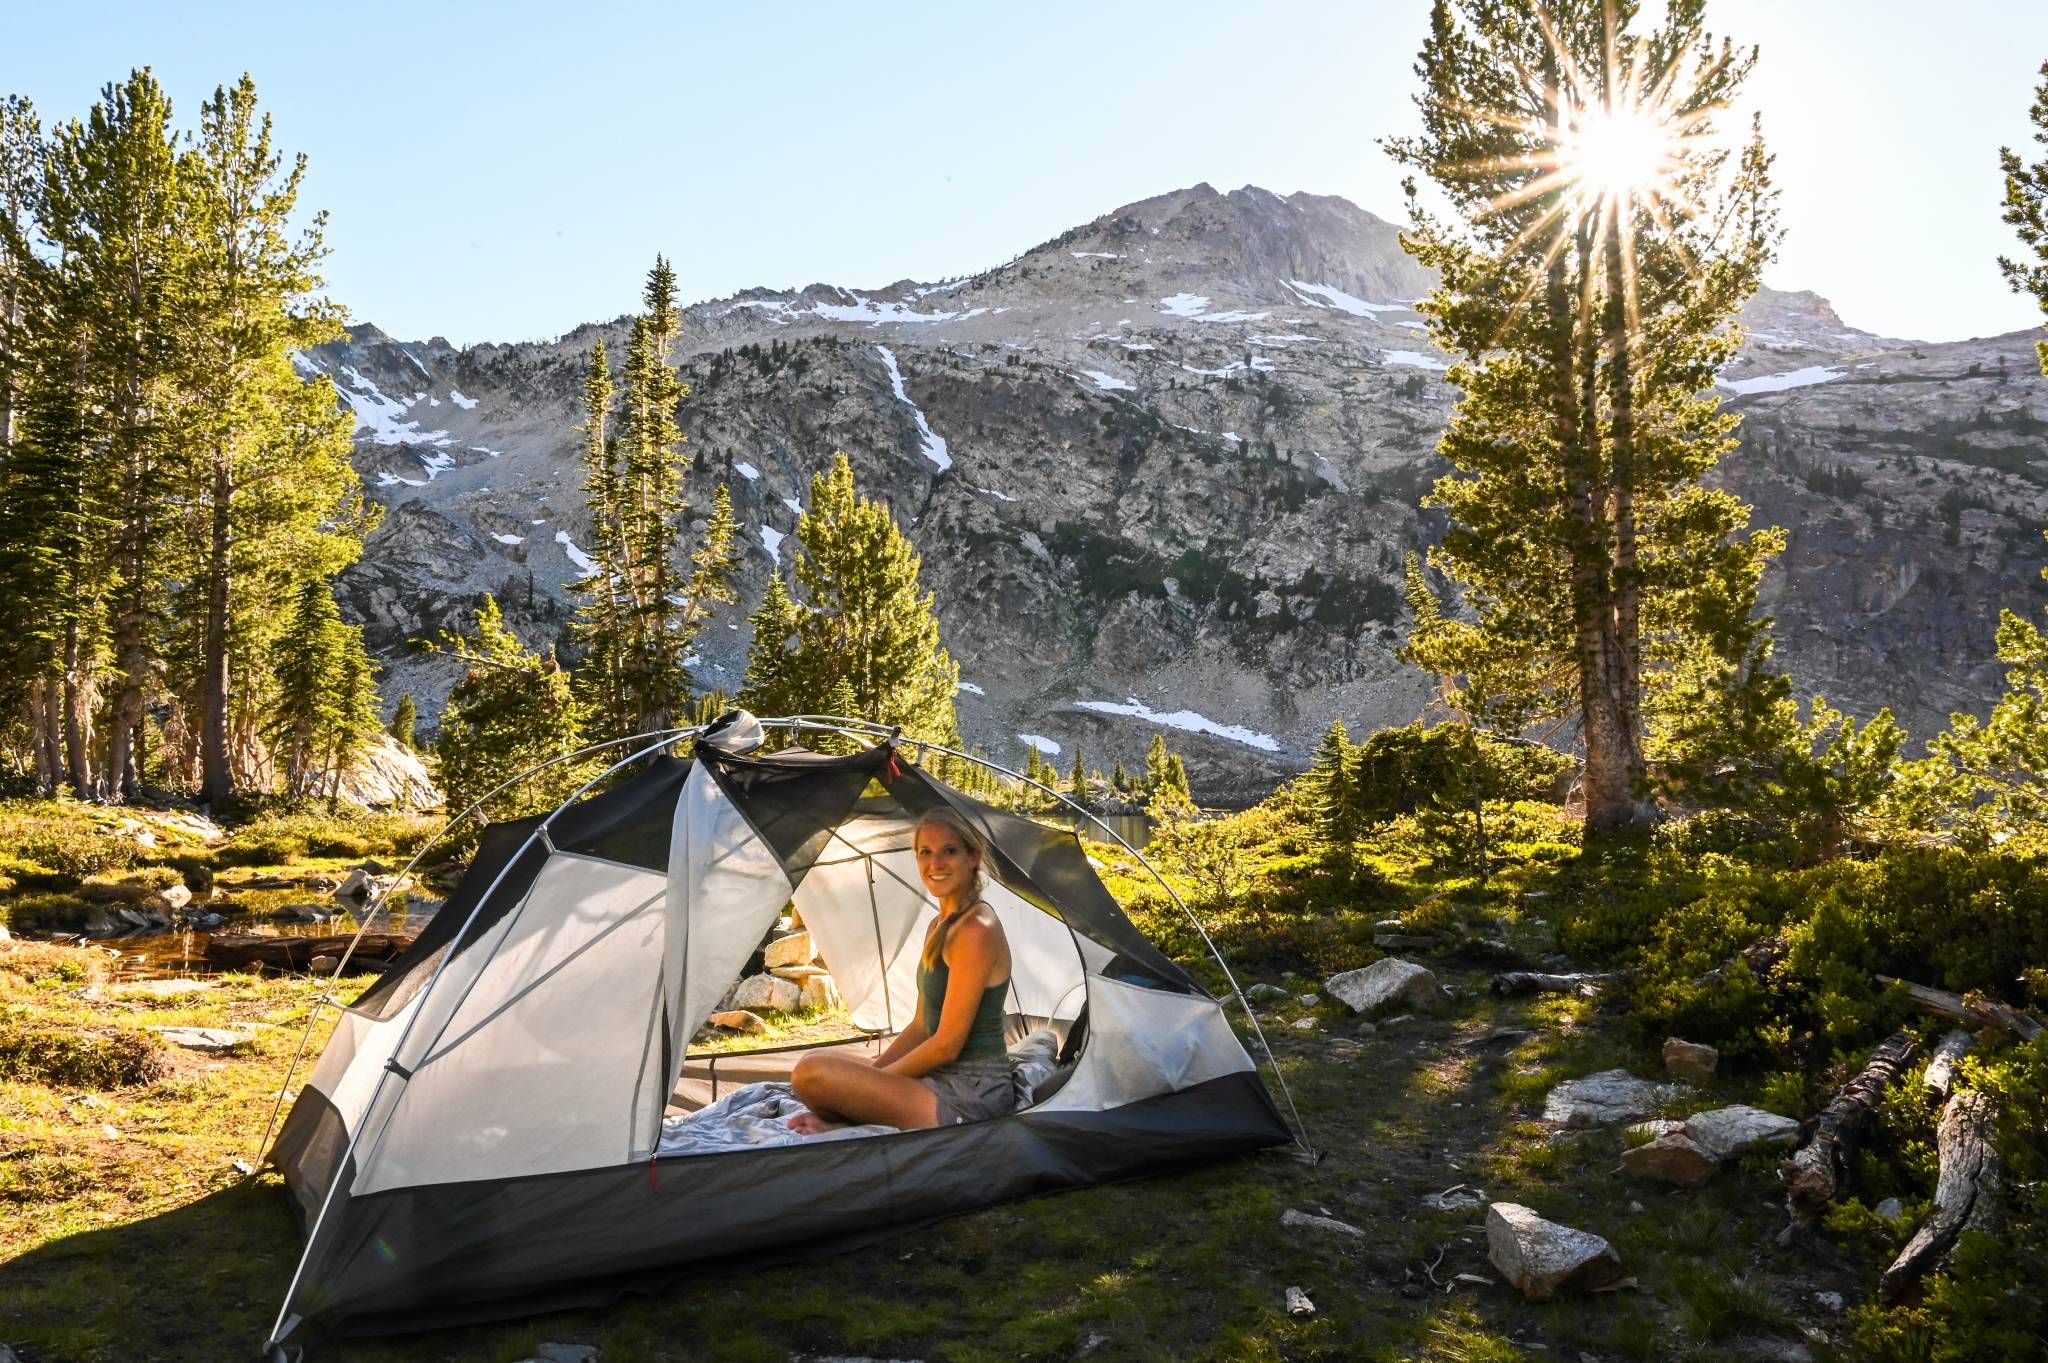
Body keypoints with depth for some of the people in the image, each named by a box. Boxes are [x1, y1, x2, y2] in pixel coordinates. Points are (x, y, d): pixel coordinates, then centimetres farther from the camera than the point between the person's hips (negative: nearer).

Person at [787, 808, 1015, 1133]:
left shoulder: (976, 931, -18)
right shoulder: (939, 927, 13)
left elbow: (947, 1045, -17)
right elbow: (922, 1025, 17)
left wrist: (880, 1076, -7)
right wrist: (875, 1069, 6)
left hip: (970, 1096, -10)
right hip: (945, 1080, 10)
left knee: (813, 1073, -20)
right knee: (818, 1060, 17)